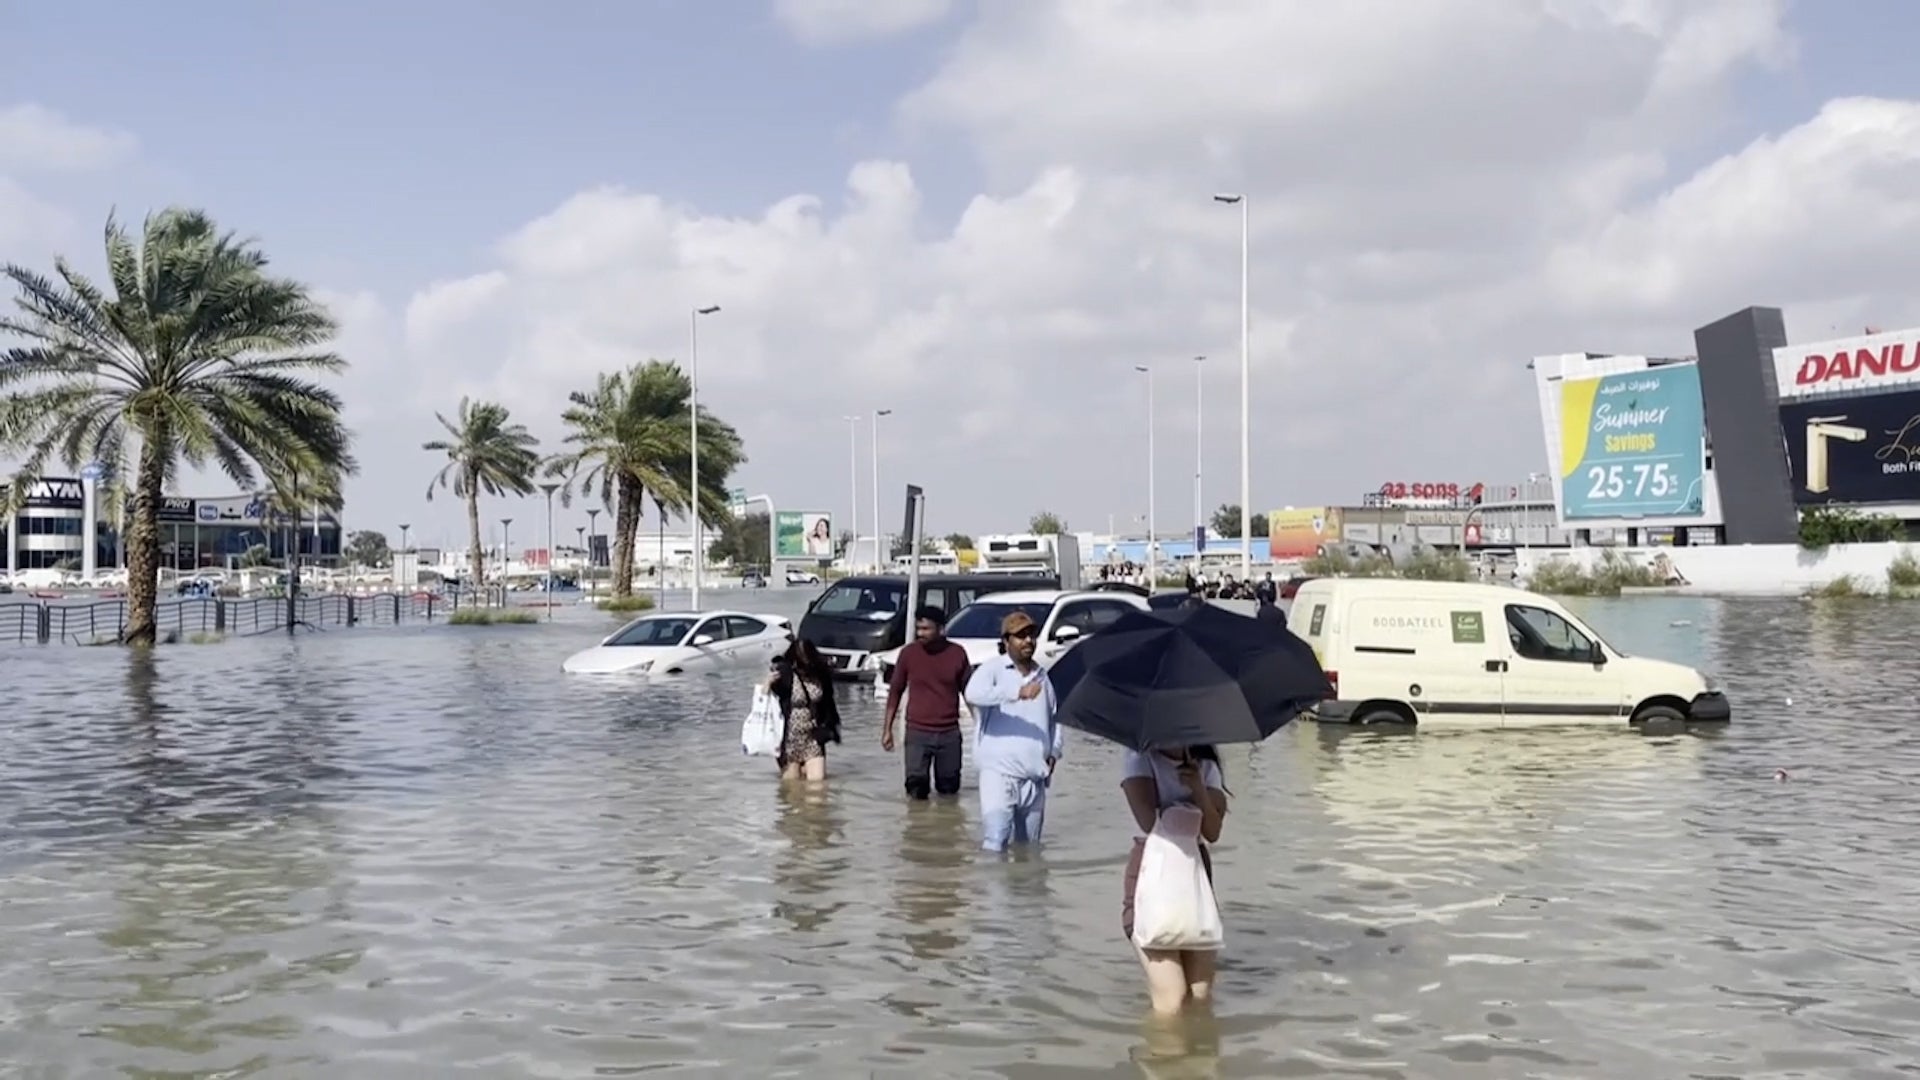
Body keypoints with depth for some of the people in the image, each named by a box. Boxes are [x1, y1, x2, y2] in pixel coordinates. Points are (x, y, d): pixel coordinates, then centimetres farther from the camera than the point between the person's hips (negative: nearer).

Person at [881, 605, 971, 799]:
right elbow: (895, 691, 5)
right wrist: (887, 729, 3)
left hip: (949, 734, 1)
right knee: (916, 790, -7)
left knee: (949, 790, 7)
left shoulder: (957, 654, -2)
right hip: (917, 733, -1)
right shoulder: (909, 653, -3)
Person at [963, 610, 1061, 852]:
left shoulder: (1042, 677, 17)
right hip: (999, 770, -6)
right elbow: (973, 693, -24)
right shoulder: (993, 669, -2)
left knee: (1028, 847, 10)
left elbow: (1056, 719, 26)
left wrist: (1054, 752, 9)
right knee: (995, 840, -17)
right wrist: (1017, 692, -33)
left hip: (1035, 777, 6)